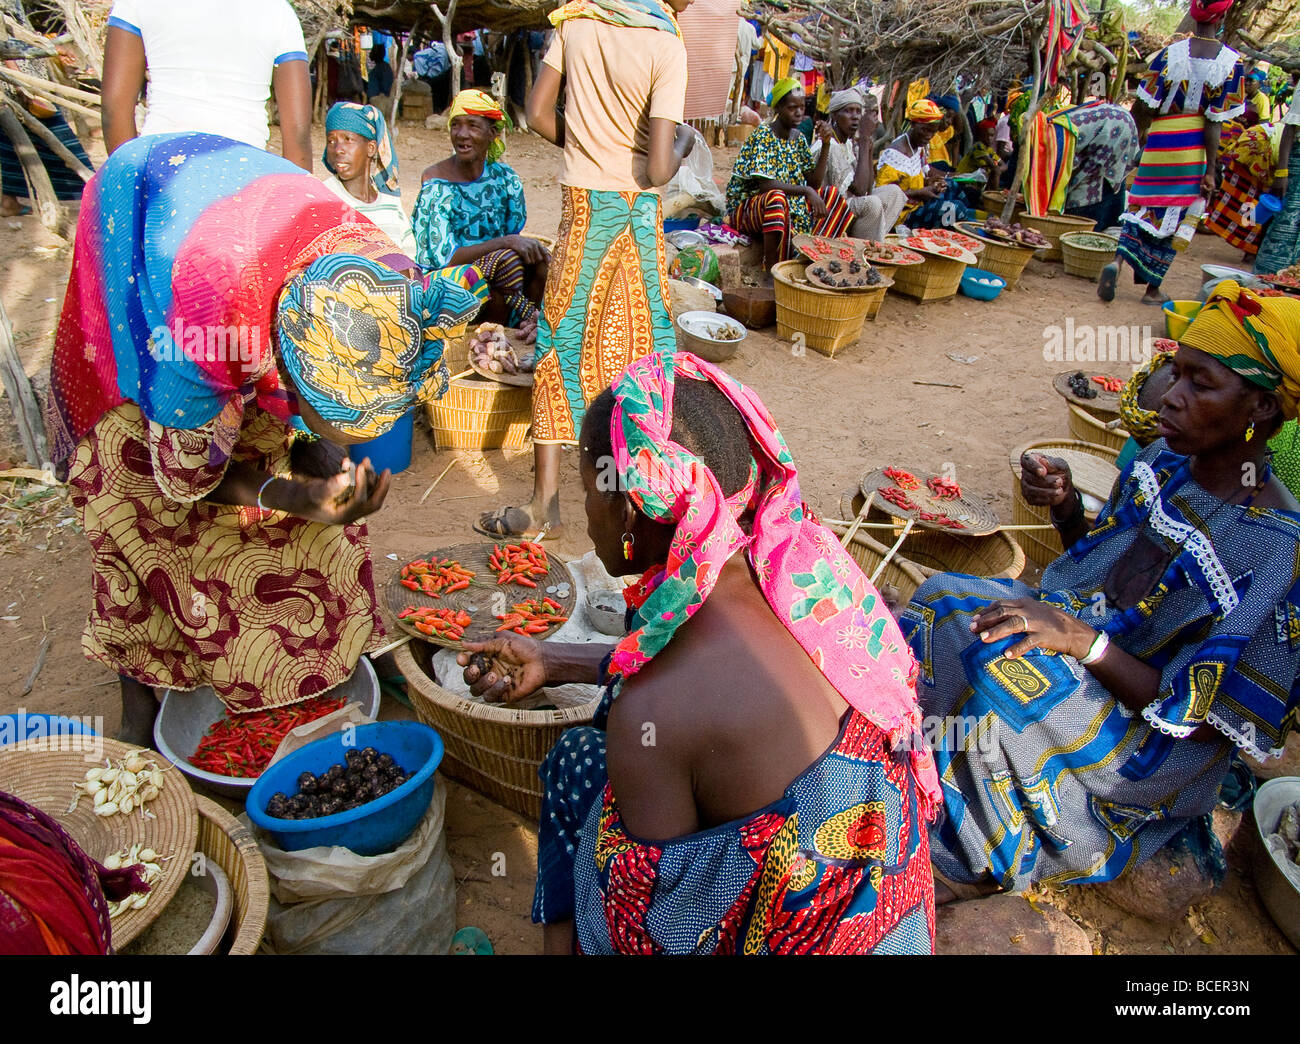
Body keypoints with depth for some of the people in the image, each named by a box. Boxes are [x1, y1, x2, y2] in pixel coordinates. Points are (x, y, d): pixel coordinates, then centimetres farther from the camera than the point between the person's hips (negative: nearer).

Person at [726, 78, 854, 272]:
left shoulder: (798, 139, 8)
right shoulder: (762, 136, -14)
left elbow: (815, 182, 4)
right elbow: (765, 185, -27)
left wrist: (825, 144, -6)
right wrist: (806, 191, -30)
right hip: (746, 207, -8)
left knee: (831, 194, 4)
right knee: (776, 198, -39)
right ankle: (770, 271, -32)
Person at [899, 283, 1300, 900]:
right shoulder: (1163, 460, -1)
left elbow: (1204, 722, -19)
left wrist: (1080, 638, -31)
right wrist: (1066, 507, -7)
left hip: (1154, 746, -6)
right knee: (944, 600, -17)